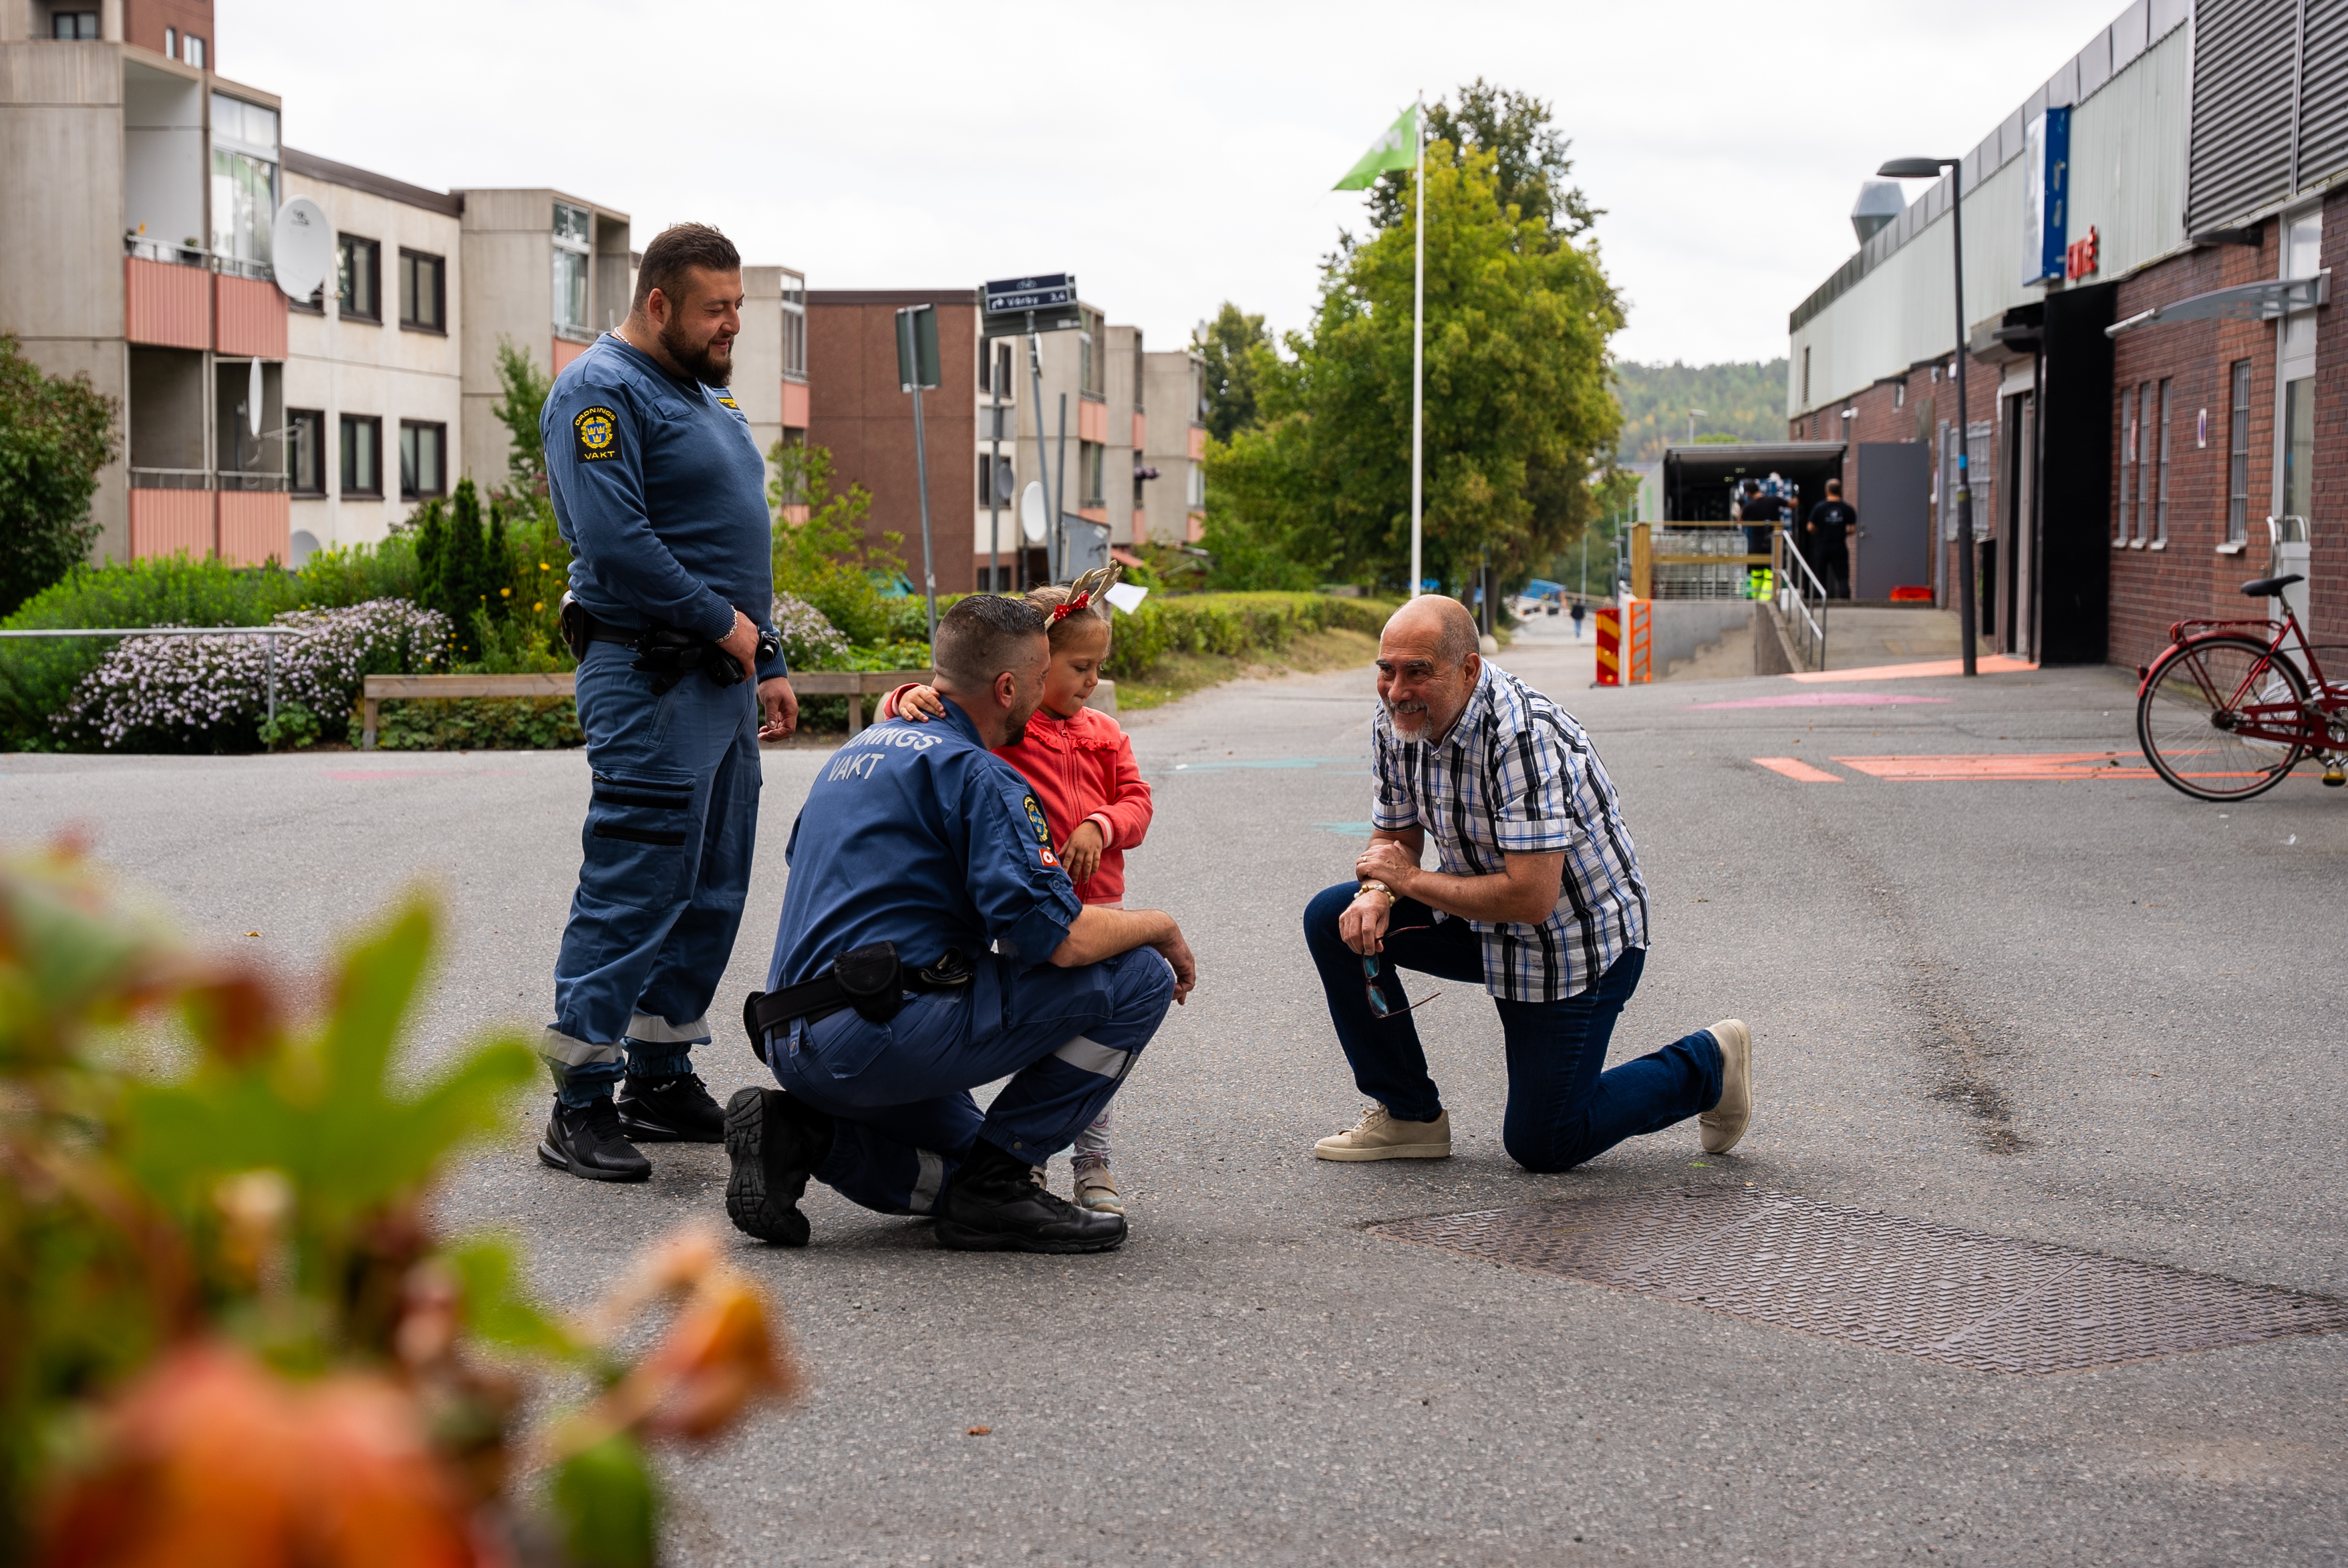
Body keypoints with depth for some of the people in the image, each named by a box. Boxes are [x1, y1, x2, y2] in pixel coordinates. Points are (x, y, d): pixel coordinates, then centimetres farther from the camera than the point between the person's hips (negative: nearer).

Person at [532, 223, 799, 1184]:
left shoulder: (707, 394, 20)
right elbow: (617, 541, -21)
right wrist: (724, 625, -15)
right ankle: (581, 1105, -5)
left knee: (711, 895, 11)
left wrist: (770, 664, 20)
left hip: (723, 681, 10)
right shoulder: (604, 392, -10)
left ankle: (661, 1078, 20)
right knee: (632, 892, -9)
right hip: (651, 681, -10)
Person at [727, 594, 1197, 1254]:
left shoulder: (858, 750, 20)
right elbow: (1059, 940, -17)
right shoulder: (977, 773, -8)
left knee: (955, 1171, 31)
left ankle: (801, 1132, 5)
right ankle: (993, 1186, -3)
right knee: (1139, 976, -6)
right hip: (884, 1033, -10)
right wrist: (1162, 927, 3)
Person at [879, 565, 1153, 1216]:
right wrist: (909, 700, -32)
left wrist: (1099, 825, -11)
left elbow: (1136, 800, 9)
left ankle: (1094, 1162, 14)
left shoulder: (1102, 733, 11)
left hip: (1096, 905, 4)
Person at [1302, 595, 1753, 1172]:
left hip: (1581, 938, -8)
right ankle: (1410, 1116, 4)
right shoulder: (1394, 723, -9)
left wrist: (1410, 880, -23)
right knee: (1333, 920, -7)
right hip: (1484, 915, 8)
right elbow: (1397, 838, 6)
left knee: (1539, 1146, -2)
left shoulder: (1523, 737, -33)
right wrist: (1377, 894, -18)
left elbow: (1530, 898, -35)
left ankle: (1705, 1065, 19)